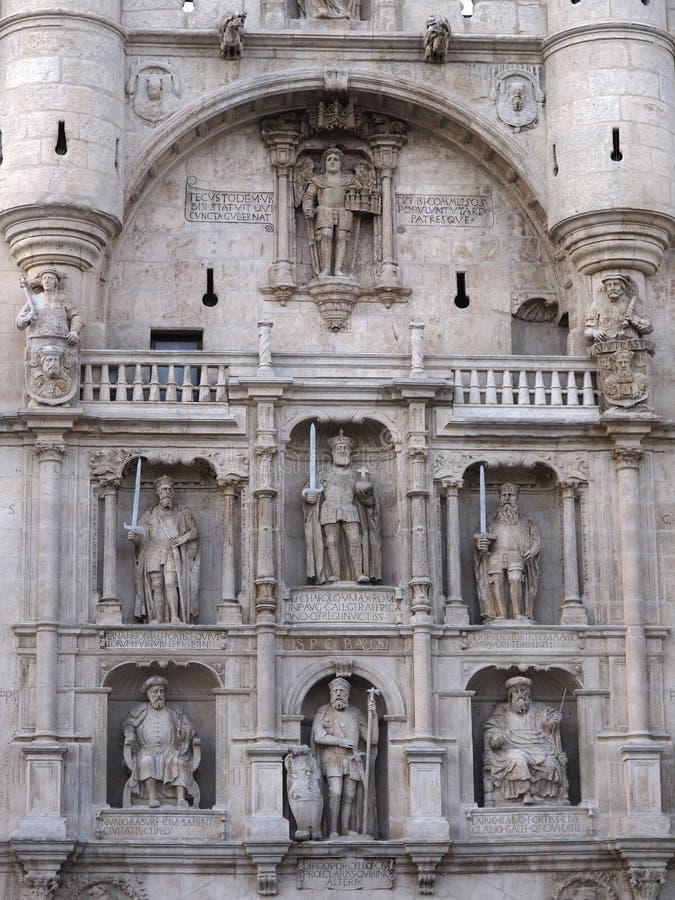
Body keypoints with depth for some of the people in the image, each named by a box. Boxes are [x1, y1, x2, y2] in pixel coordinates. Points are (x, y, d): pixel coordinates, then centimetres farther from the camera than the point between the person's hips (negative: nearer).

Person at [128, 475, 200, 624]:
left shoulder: (183, 513, 15)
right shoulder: (149, 515, 16)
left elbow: (195, 532, 15)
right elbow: (141, 538, 8)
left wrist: (185, 537, -5)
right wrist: (134, 537, -15)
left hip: (172, 554, -2)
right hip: (153, 554, 2)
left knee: (170, 583, -18)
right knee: (156, 586, -5)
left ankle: (175, 617, -22)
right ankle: (157, 618, -5)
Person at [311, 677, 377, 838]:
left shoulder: (356, 714, 11)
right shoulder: (324, 712, 5)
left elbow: (372, 739, 6)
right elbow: (318, 736, -6)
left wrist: (373, 715, -4)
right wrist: (339, 741, -14)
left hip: (351, 759, 3)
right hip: (332, 758, -3)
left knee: (349, 796, 1)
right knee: (335, 793, -18)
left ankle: (346, 829, 9)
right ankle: (333, 831, -17)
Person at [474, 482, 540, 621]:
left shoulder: (525, 524, 24)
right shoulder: (493, 523, 26)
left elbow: (536, 541, 16)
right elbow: (483, 539, 18)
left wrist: (531, 551, -6)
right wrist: (480, 544, -7)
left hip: (516, 556, -2)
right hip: (495, 556, 2)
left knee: (515, 580, -26)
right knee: (497, 581, -19)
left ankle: (518, 615, -34)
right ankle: (500, 615, -28)